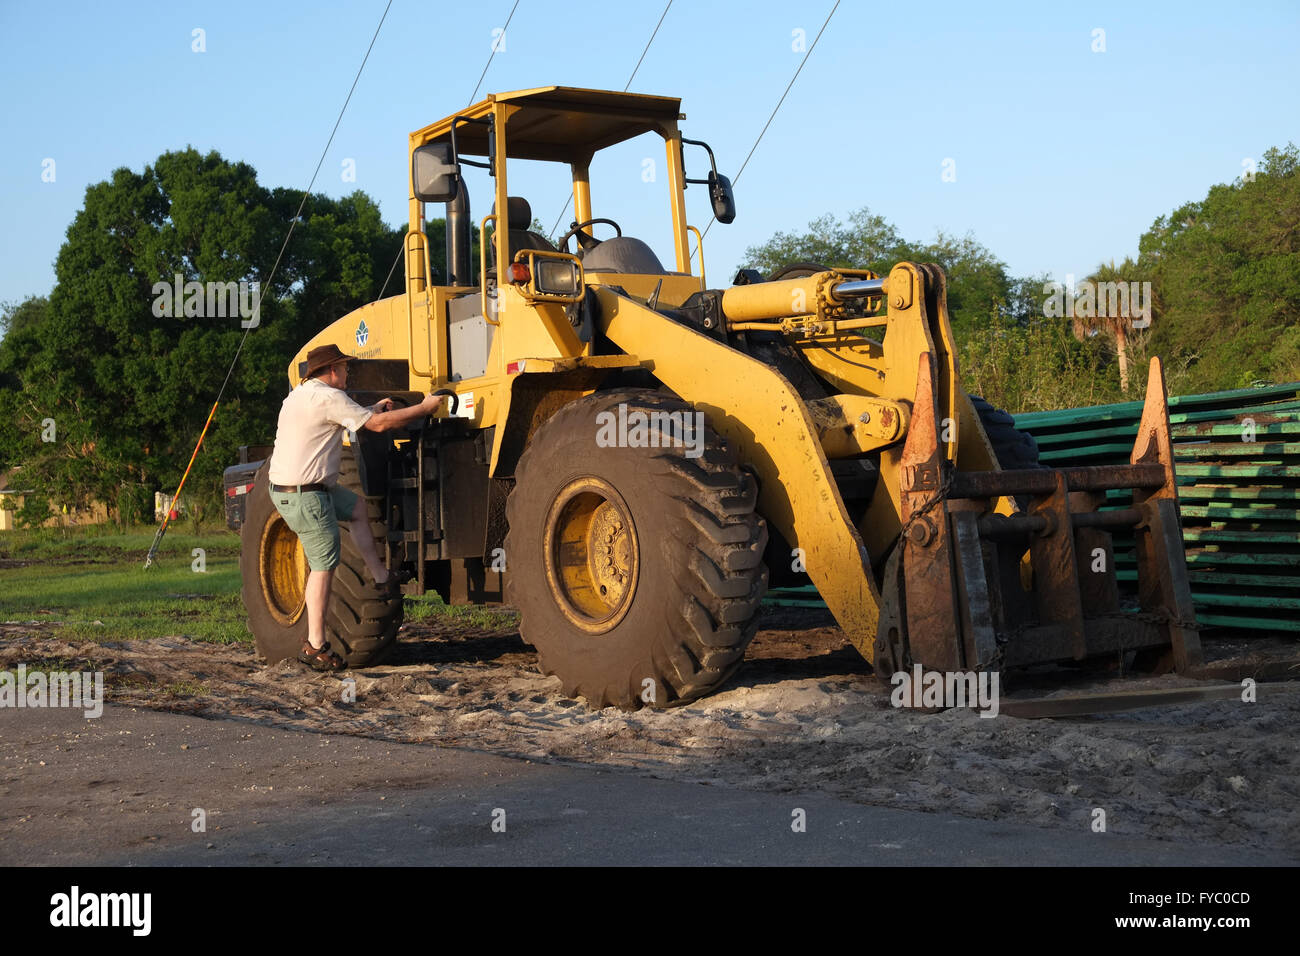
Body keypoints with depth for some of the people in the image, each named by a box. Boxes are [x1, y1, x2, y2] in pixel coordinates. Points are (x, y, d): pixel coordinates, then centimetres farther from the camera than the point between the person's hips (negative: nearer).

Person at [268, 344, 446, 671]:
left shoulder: (300, 395, 15)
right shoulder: (328, 397, -15)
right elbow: (379, 424, -14)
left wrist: (372, 409, 30)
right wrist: (424, 408, -5)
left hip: (285, 487, 10)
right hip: (305, 496, -10)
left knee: (357, 507, 25)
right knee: (324, 566, -3)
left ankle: (381, 577, 27)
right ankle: (315, 647, 1)